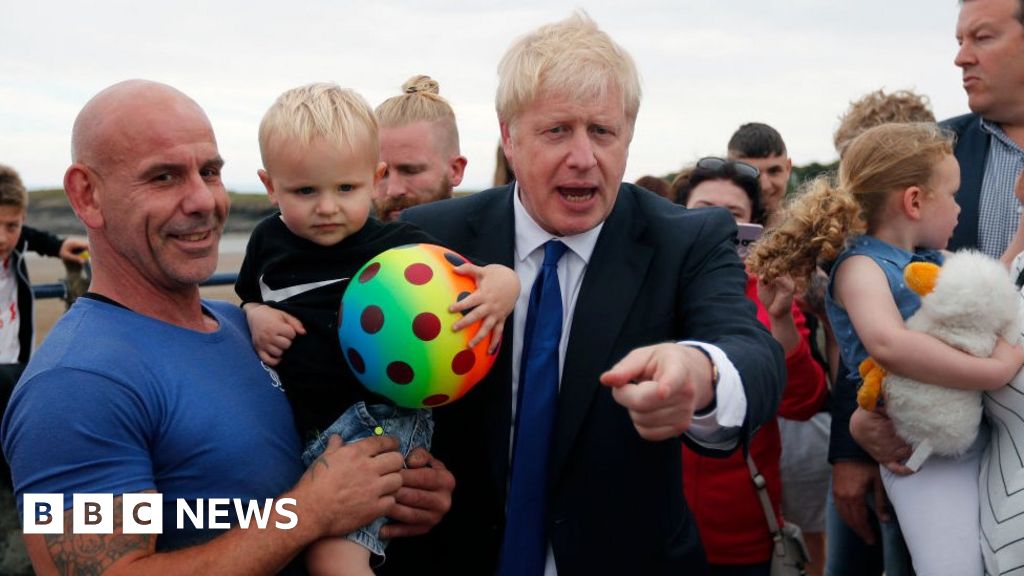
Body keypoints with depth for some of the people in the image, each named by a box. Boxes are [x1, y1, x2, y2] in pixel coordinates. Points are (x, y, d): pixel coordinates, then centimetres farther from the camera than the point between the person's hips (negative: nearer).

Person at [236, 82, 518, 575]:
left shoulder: (396, 246, -10)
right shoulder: (268, 242, 5)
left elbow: (474, 275, -7)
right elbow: (250, 299, 21)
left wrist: (504, 284, -29)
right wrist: (255, 316, -2)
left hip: (380, 417, -6)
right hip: (308, 425, 7)